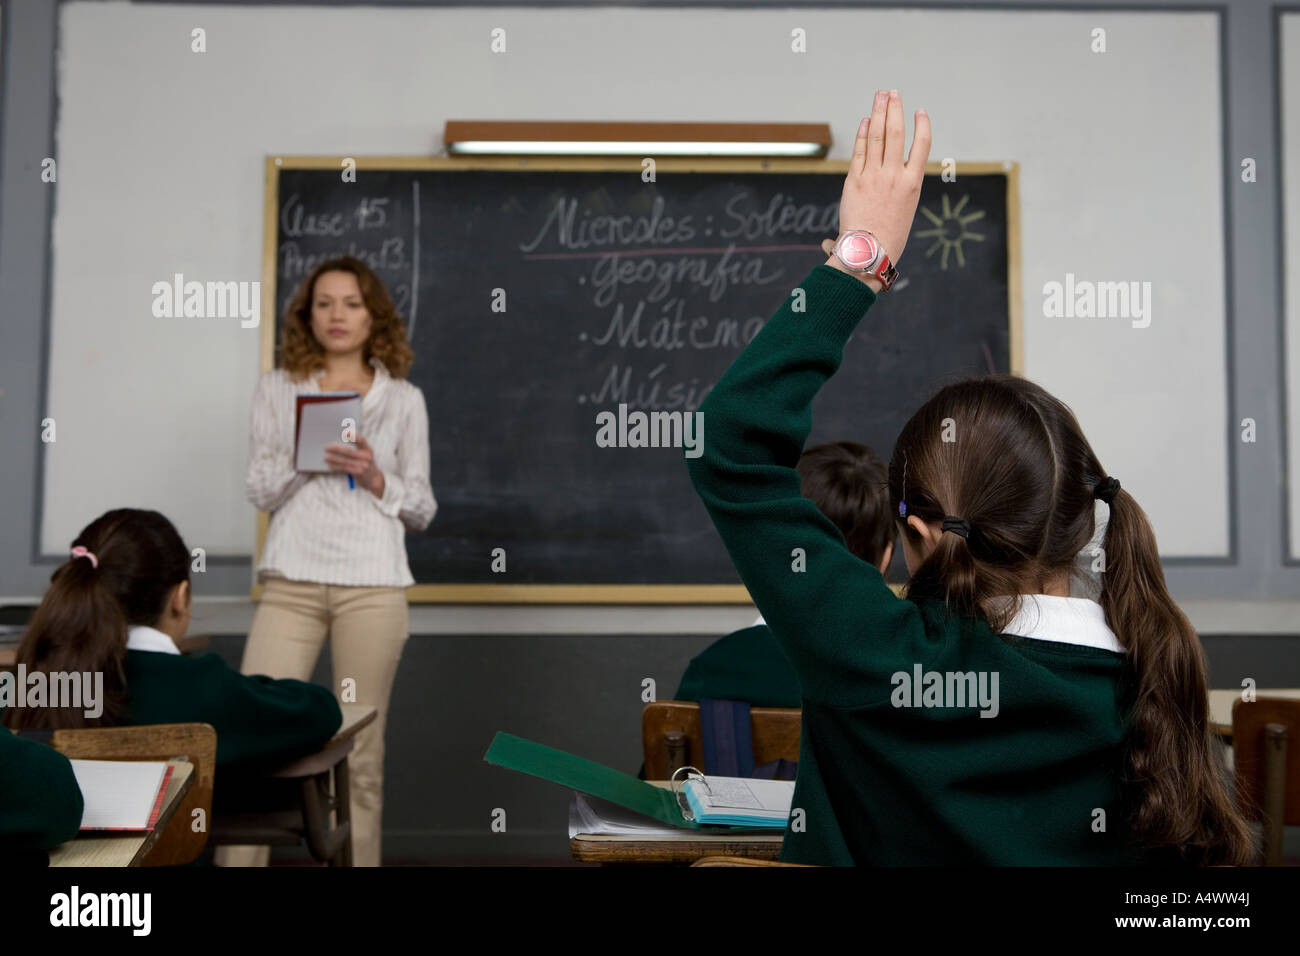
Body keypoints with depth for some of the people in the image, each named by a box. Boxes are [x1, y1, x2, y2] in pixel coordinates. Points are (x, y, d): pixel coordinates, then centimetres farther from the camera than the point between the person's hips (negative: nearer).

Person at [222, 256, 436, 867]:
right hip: (292, 581, 0)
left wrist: (376, 479, -8)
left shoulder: (403, 399, 11)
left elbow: (422, 509, 10)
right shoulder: (277, 389, 13)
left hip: (373, 585, 0)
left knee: (360, 752, 2)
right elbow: (260, 493, 6)